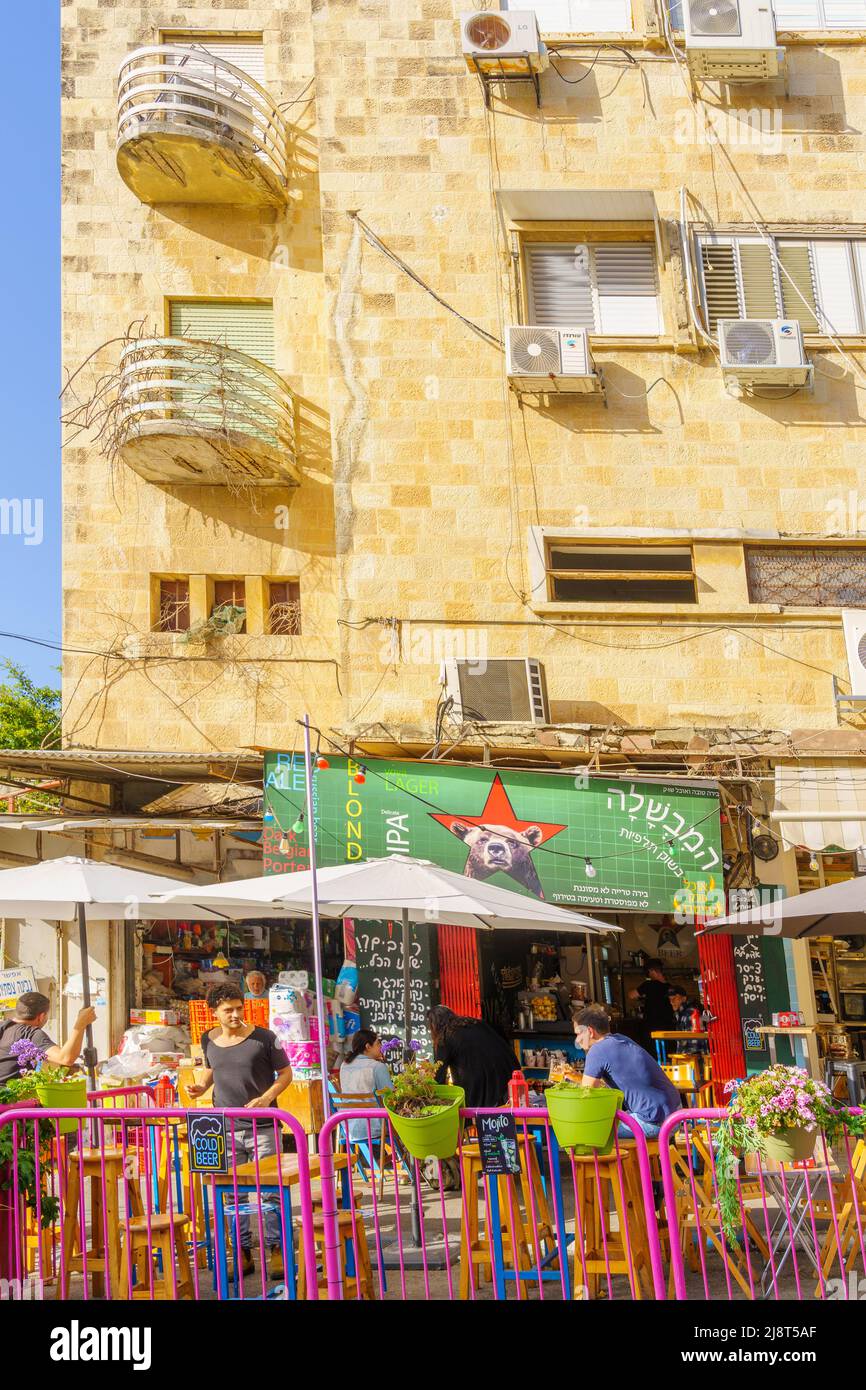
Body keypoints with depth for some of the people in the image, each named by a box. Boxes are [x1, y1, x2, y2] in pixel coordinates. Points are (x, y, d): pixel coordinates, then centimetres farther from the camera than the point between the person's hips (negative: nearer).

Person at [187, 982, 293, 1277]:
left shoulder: (263, 1038, -8)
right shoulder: (208, 1040, 3)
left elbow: (286, 1073, -1)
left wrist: (267, 1097, -16)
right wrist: (201, 1086, 0)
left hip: (262, 1128, -3)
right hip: (225, 1129, 3)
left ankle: (276, 1249, 15)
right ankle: (243, 1253, 21)